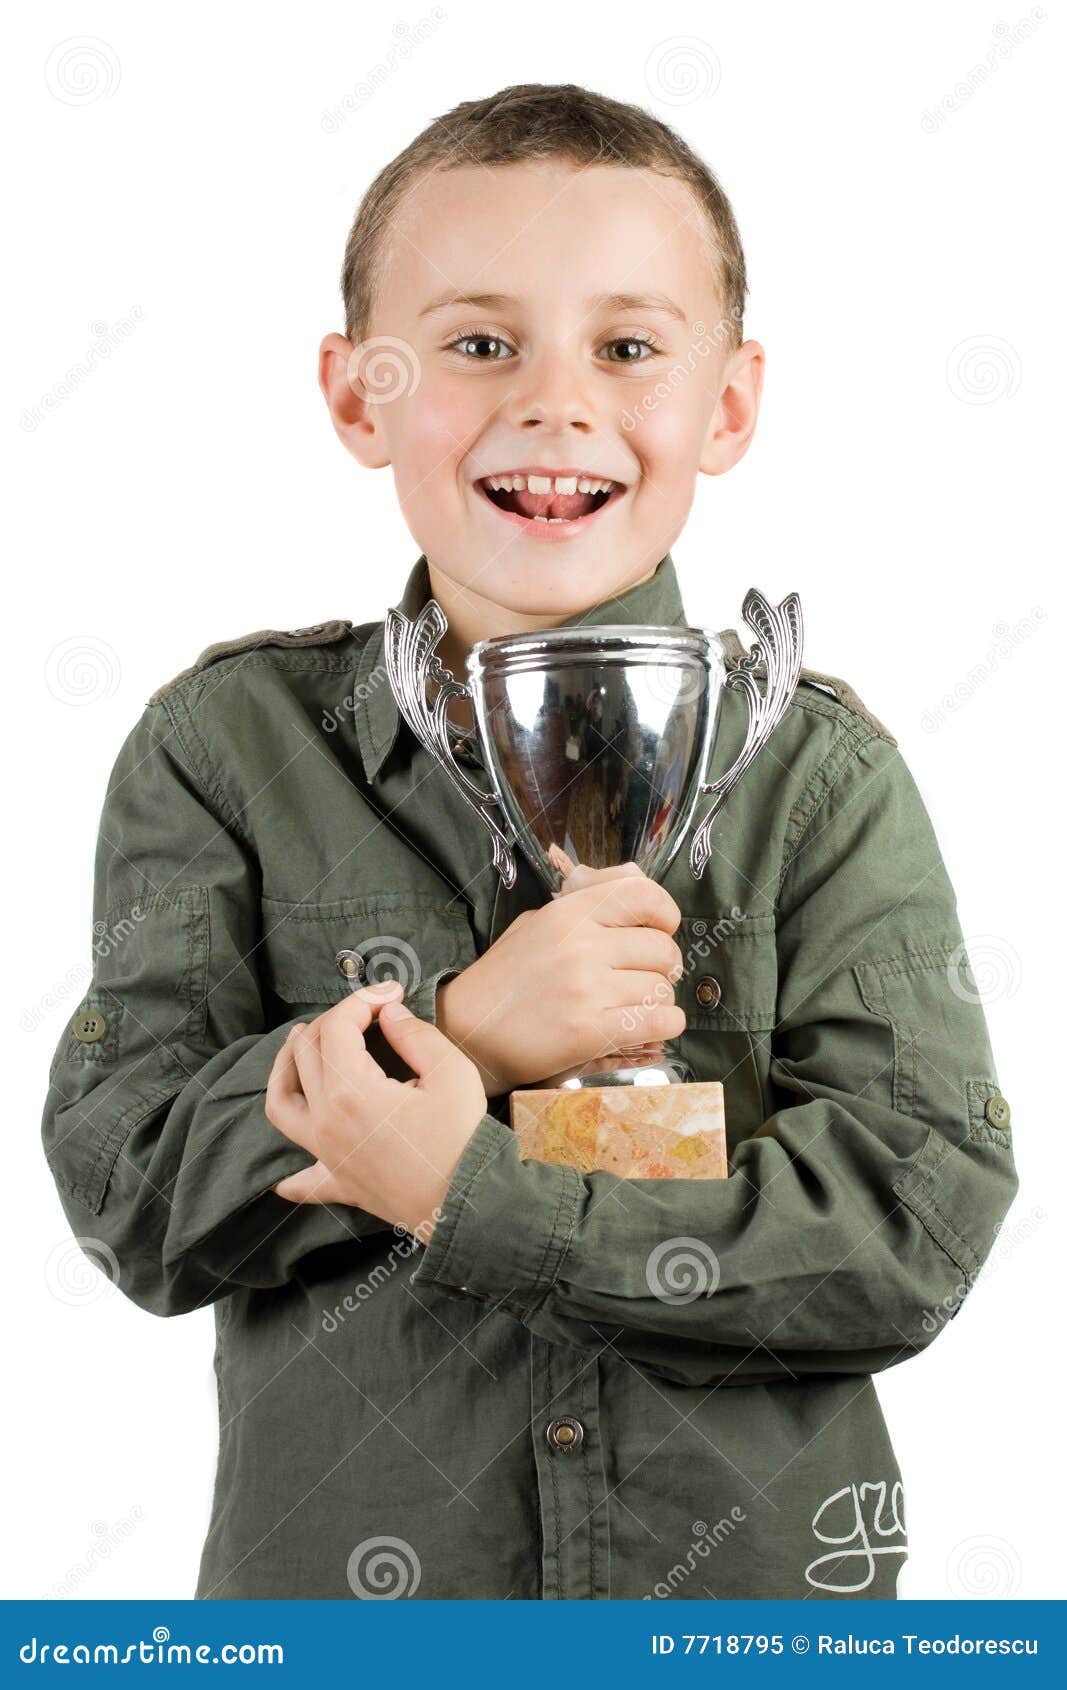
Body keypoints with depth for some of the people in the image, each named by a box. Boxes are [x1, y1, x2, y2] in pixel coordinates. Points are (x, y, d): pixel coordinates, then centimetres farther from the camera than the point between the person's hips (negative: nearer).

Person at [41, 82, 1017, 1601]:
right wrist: (460, 1032, -24)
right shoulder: (227, 746, -6)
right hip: (338, 1565, 0)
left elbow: (923, 1219, -16)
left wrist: (469, 1186, -22)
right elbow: (126, 1191, -11)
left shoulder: (819, 774, -7)